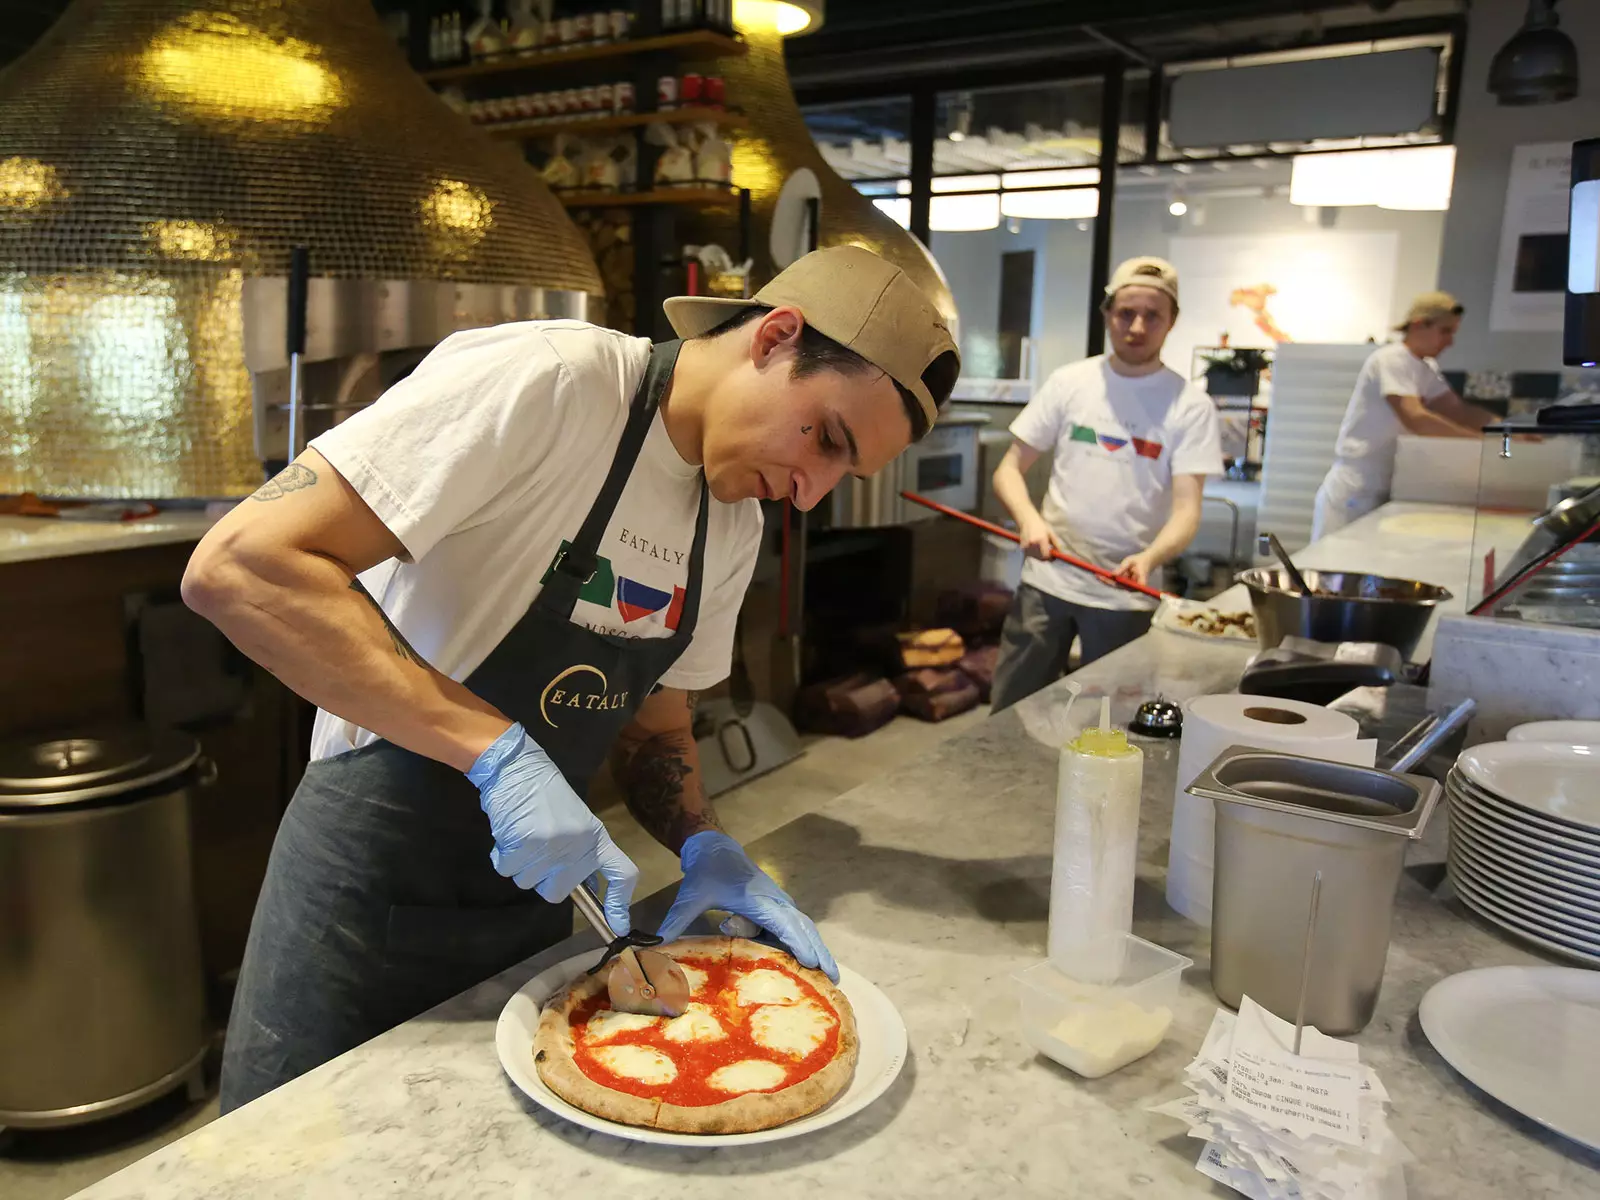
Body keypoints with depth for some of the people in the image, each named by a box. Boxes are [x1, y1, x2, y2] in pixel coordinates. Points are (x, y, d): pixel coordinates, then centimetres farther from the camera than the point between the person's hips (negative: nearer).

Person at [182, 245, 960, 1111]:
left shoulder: (734, 524, 2)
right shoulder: (543, 382, -23)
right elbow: (237, 566, -28)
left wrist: (705, 845, -9)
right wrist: (496, 748, -33)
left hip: (531, 895, 7)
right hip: (370, 899, -6)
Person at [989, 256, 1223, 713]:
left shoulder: (1190, 405, -4)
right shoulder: (1069, 382, 2)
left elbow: (1186, 508, -11)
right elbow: (1009, 469, 3)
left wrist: (1150, 557, -32)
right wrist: (1029, 518, -18)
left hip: (1124, 595, -1)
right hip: (1047, 580, 2)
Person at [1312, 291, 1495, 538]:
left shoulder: (1426, 370, 13)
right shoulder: (1391, 360, -14)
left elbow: (1458, 411, 8)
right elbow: (1414, 418, -25)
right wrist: (1482, 439, -26)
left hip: (1382, 488, 8)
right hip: (1354, 492, -8)